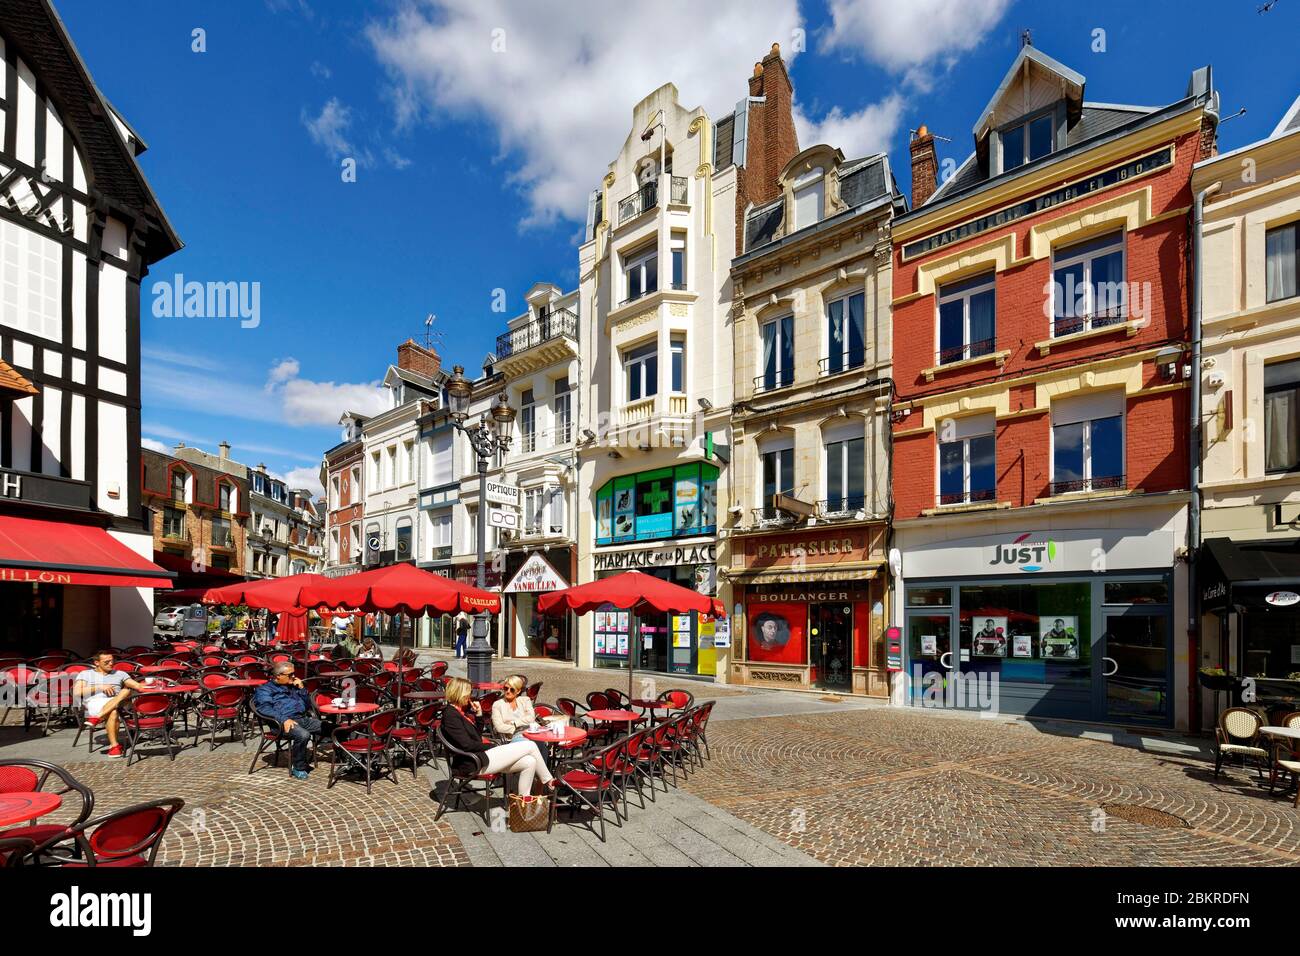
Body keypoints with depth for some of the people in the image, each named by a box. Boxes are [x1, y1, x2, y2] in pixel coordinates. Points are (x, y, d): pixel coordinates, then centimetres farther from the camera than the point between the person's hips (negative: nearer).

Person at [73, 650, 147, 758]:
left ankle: (98, 717, -41)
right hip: (94, 703, -2)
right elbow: (76, 692, 5)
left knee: (127, 690, -32)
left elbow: (138, 686, 13)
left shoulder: (120, 674, 27)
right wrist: (100, 687, -3)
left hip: (118, 702, 2)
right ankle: (114, 745, -37)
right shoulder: (85, 674, 22)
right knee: (113, 712, -36)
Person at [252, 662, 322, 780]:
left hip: (304, 718, 6)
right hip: (284, 722, -6)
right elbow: (265, 708, -10)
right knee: (303, 735, -35)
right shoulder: (265, 689, 9)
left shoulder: (293, 686, 28)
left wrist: (301, 688, 11)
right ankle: (298, 768, -16)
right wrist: (284, 719, -25)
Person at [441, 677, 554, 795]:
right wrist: (491, 747, -8)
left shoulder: (461, 711, 14)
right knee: (530, 746, -8)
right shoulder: (450, 714, -14)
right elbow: (467, 745, -19)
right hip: (473, 763, -10)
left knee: (529, 762, -4)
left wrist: (478, 714, 7)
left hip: (480, 756, 10)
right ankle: (548, 781, 10)